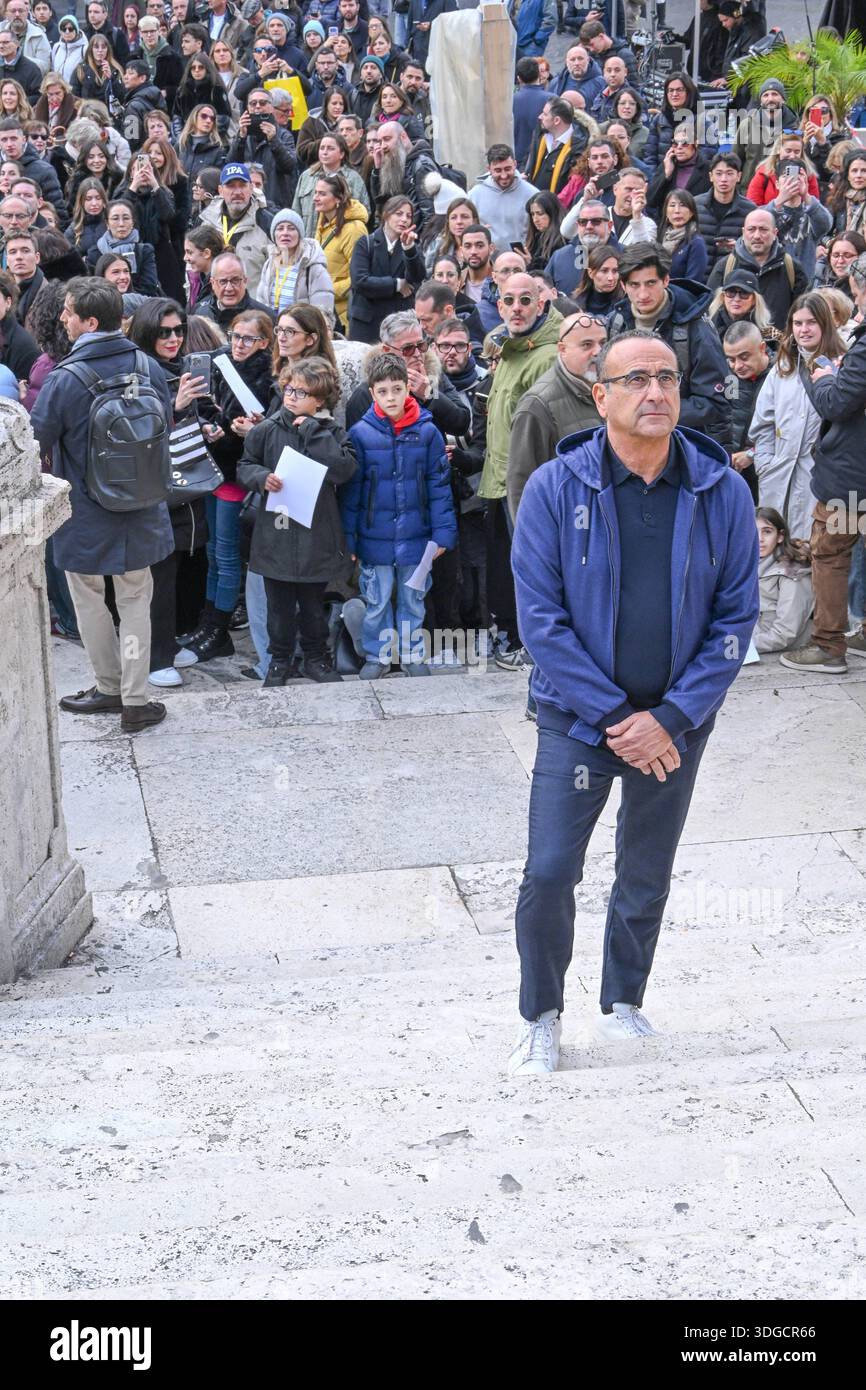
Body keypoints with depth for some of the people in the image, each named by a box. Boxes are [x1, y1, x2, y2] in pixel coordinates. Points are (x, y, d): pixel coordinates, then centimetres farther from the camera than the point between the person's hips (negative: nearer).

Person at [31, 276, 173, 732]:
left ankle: (110, 688, 27)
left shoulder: (63, 381, -21)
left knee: (89, 600, 16)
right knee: (135, 600, 13)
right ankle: (135, 702, 13)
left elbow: (36, 444, -14)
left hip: (85, 514, -4)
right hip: (139, 511, 4)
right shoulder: (148, 368, -7)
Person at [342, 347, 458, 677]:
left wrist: (443, 532, -2)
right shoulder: (361, 433, -7)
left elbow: (439, 485, 0)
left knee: (413, 598, 13)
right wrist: (348, 537, -3)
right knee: (376, 600, 11)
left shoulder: (427, 431, -5)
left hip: (415, 535, 1)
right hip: (375, 536, -1)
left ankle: (412, 654, 27)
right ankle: (377, 655, 25)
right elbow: (350, 490, -2)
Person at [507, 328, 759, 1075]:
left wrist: (671, 718, -12)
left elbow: (736, 616, -4)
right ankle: (541, 1019, 18)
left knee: (647, 880, 14)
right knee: (549, 877, -4)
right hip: (579, 719, -2)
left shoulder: (722, 492, -6)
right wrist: (612, 717, -15)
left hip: (674, 725, 2)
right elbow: (540, 616, -10)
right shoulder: (554, 489, -10)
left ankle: (623, 1005, 36)